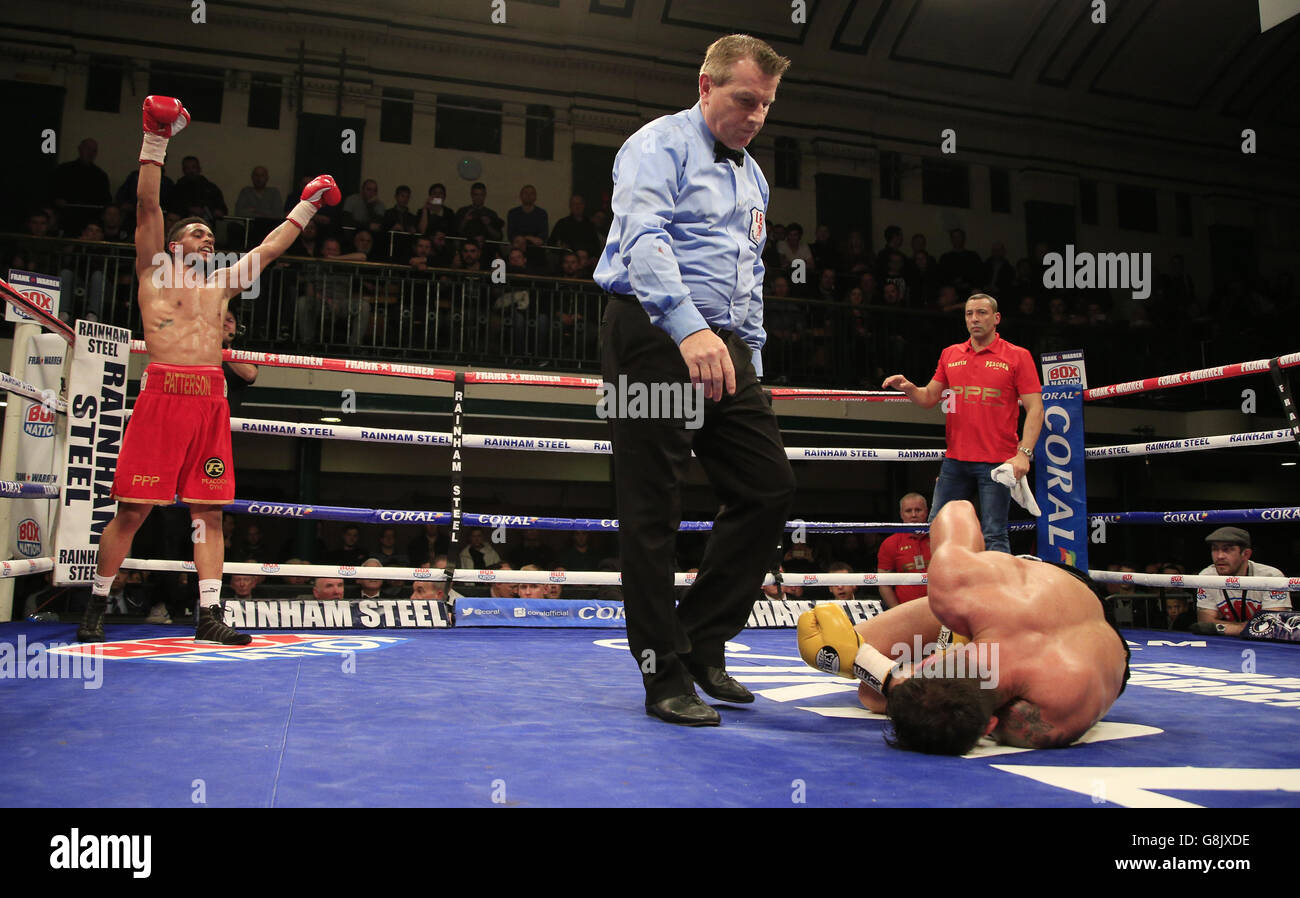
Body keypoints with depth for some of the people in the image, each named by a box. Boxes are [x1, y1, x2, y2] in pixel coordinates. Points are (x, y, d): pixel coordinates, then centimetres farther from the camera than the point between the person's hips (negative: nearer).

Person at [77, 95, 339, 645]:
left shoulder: (221, 284, 24)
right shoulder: (156, 271, 13)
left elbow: (270, 249, 27)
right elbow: (147, 207, 4)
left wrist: (307, 205, 28)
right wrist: (155, 141, -1)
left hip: (212, 399, 4)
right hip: (162, 393, -4)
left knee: (209, 512, 1)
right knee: (132, 510, -2)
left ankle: (209, 615, 4)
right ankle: (96, 605, 13)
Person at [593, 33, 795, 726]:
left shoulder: (752, 176, 26)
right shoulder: (659, 145, 0)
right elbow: (644, 238, -19)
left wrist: (749, 360, 20)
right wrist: (689, 327, -33)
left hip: (723, 345, 8)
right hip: (656, 337, -8)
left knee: (769, 487, 1)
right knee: (652, 509, -5)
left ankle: (702, 641, 13)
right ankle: (666, 676, 4)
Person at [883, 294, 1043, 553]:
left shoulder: (1018, 356, 0)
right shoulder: (950, 355, 13)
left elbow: (1035, 408, -4)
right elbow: (929, 398, 17)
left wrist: (1024, 453, -16)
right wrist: (908, 387, -5)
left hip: (997, 462, -4)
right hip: (955, 460, 5)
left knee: (994, 536, -5)